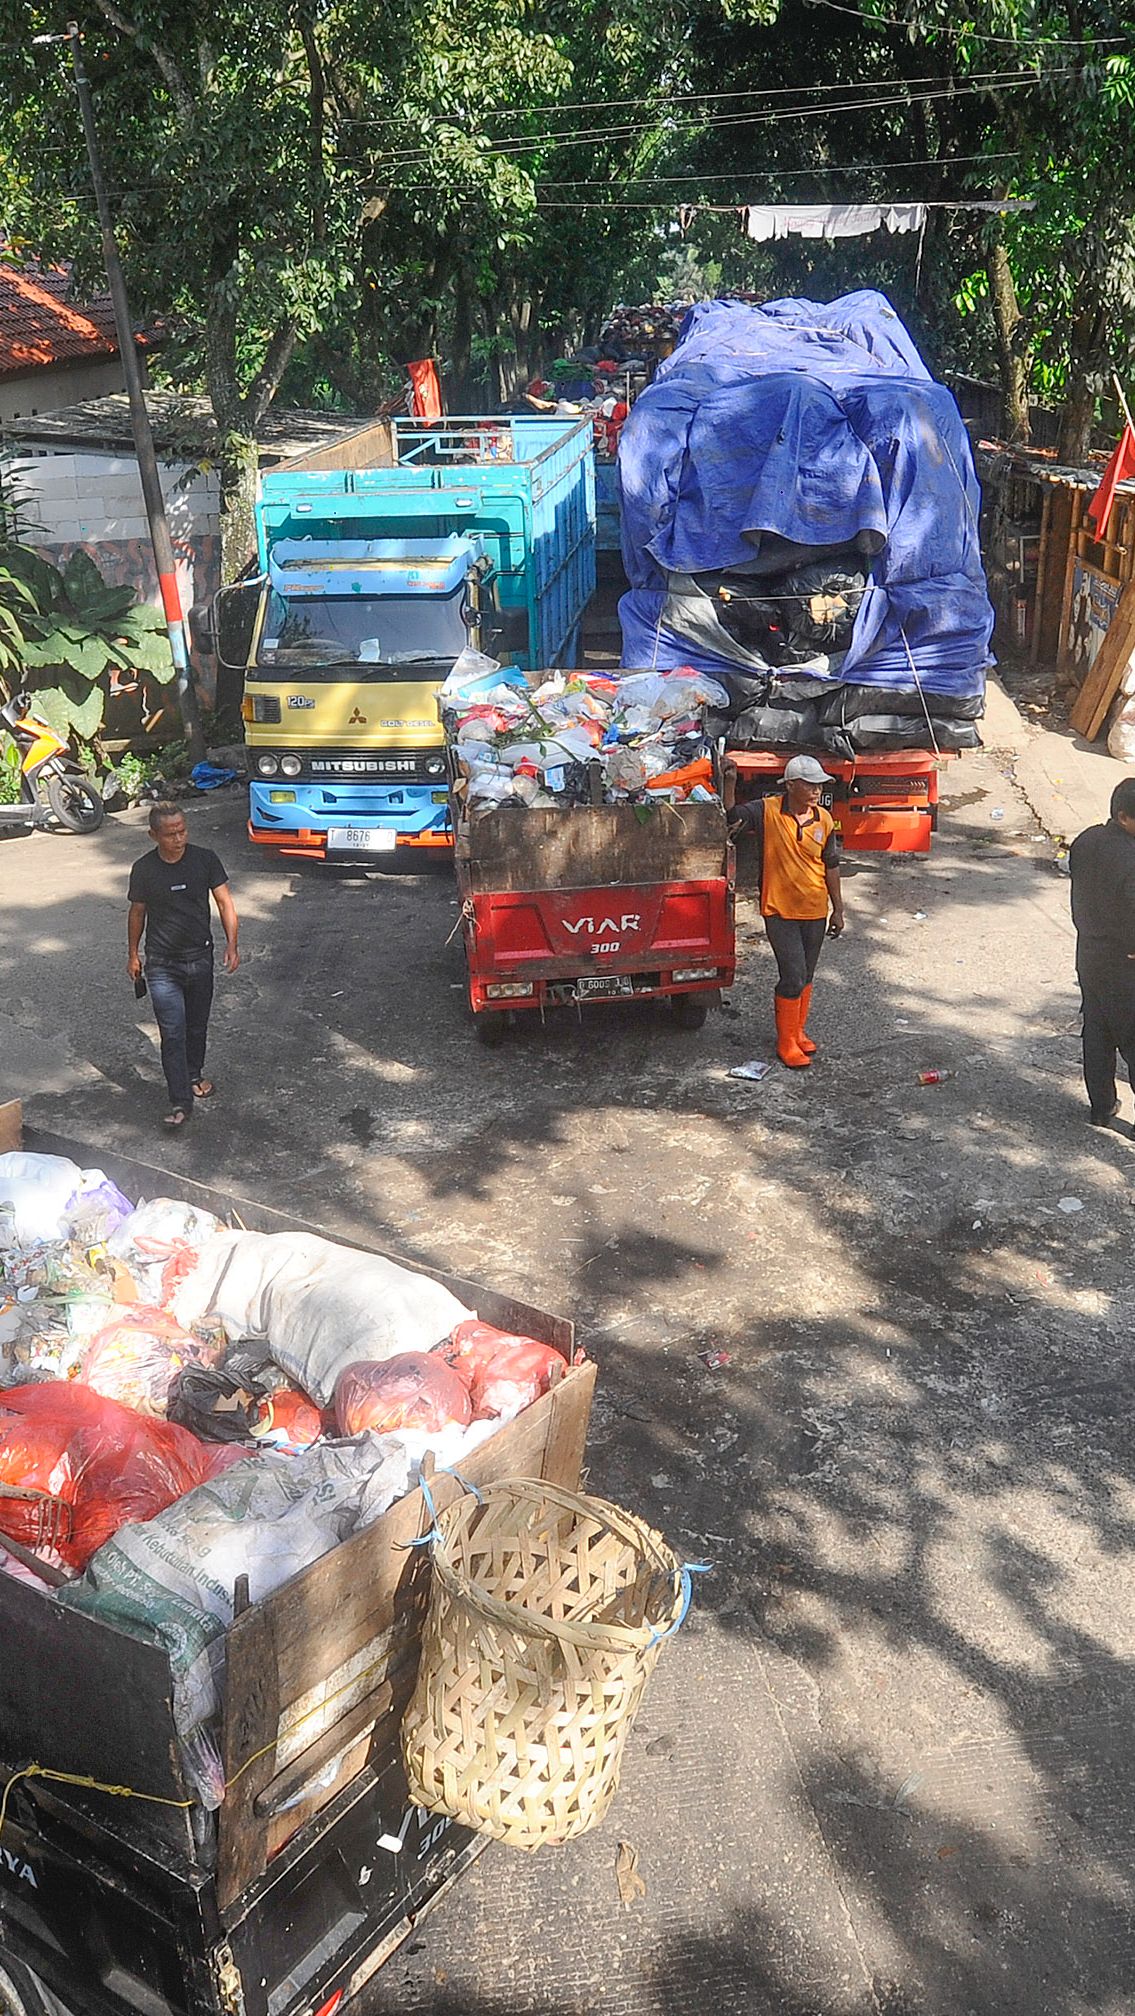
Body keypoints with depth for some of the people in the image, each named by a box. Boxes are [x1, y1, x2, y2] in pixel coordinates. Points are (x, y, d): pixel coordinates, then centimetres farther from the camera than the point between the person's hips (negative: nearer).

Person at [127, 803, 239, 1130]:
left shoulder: (205, 859, -8)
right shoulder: (144, 869, -9)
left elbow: (225, 902, -3)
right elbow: (137, 913, 5)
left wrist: (232, 945, -12)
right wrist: (133, 954, 12)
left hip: (200, 958, 2)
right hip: (162, 965, -2)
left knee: (197, 1025, 18)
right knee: (172, 1033, -7)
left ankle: (194, 1076, 42)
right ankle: (180, 1102, -4)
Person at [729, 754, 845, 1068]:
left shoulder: (824, 820, 0)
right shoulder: (767, 811, -10)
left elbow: (831, 866, 7)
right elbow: (731, 819, -11)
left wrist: (838, 910, 9)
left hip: (815, 912, 4)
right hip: (780, 911, -4)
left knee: (806, 976, 16)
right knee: (793, 976, -8)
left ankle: (798, 1030, 34)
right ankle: (786, 1042, 7)